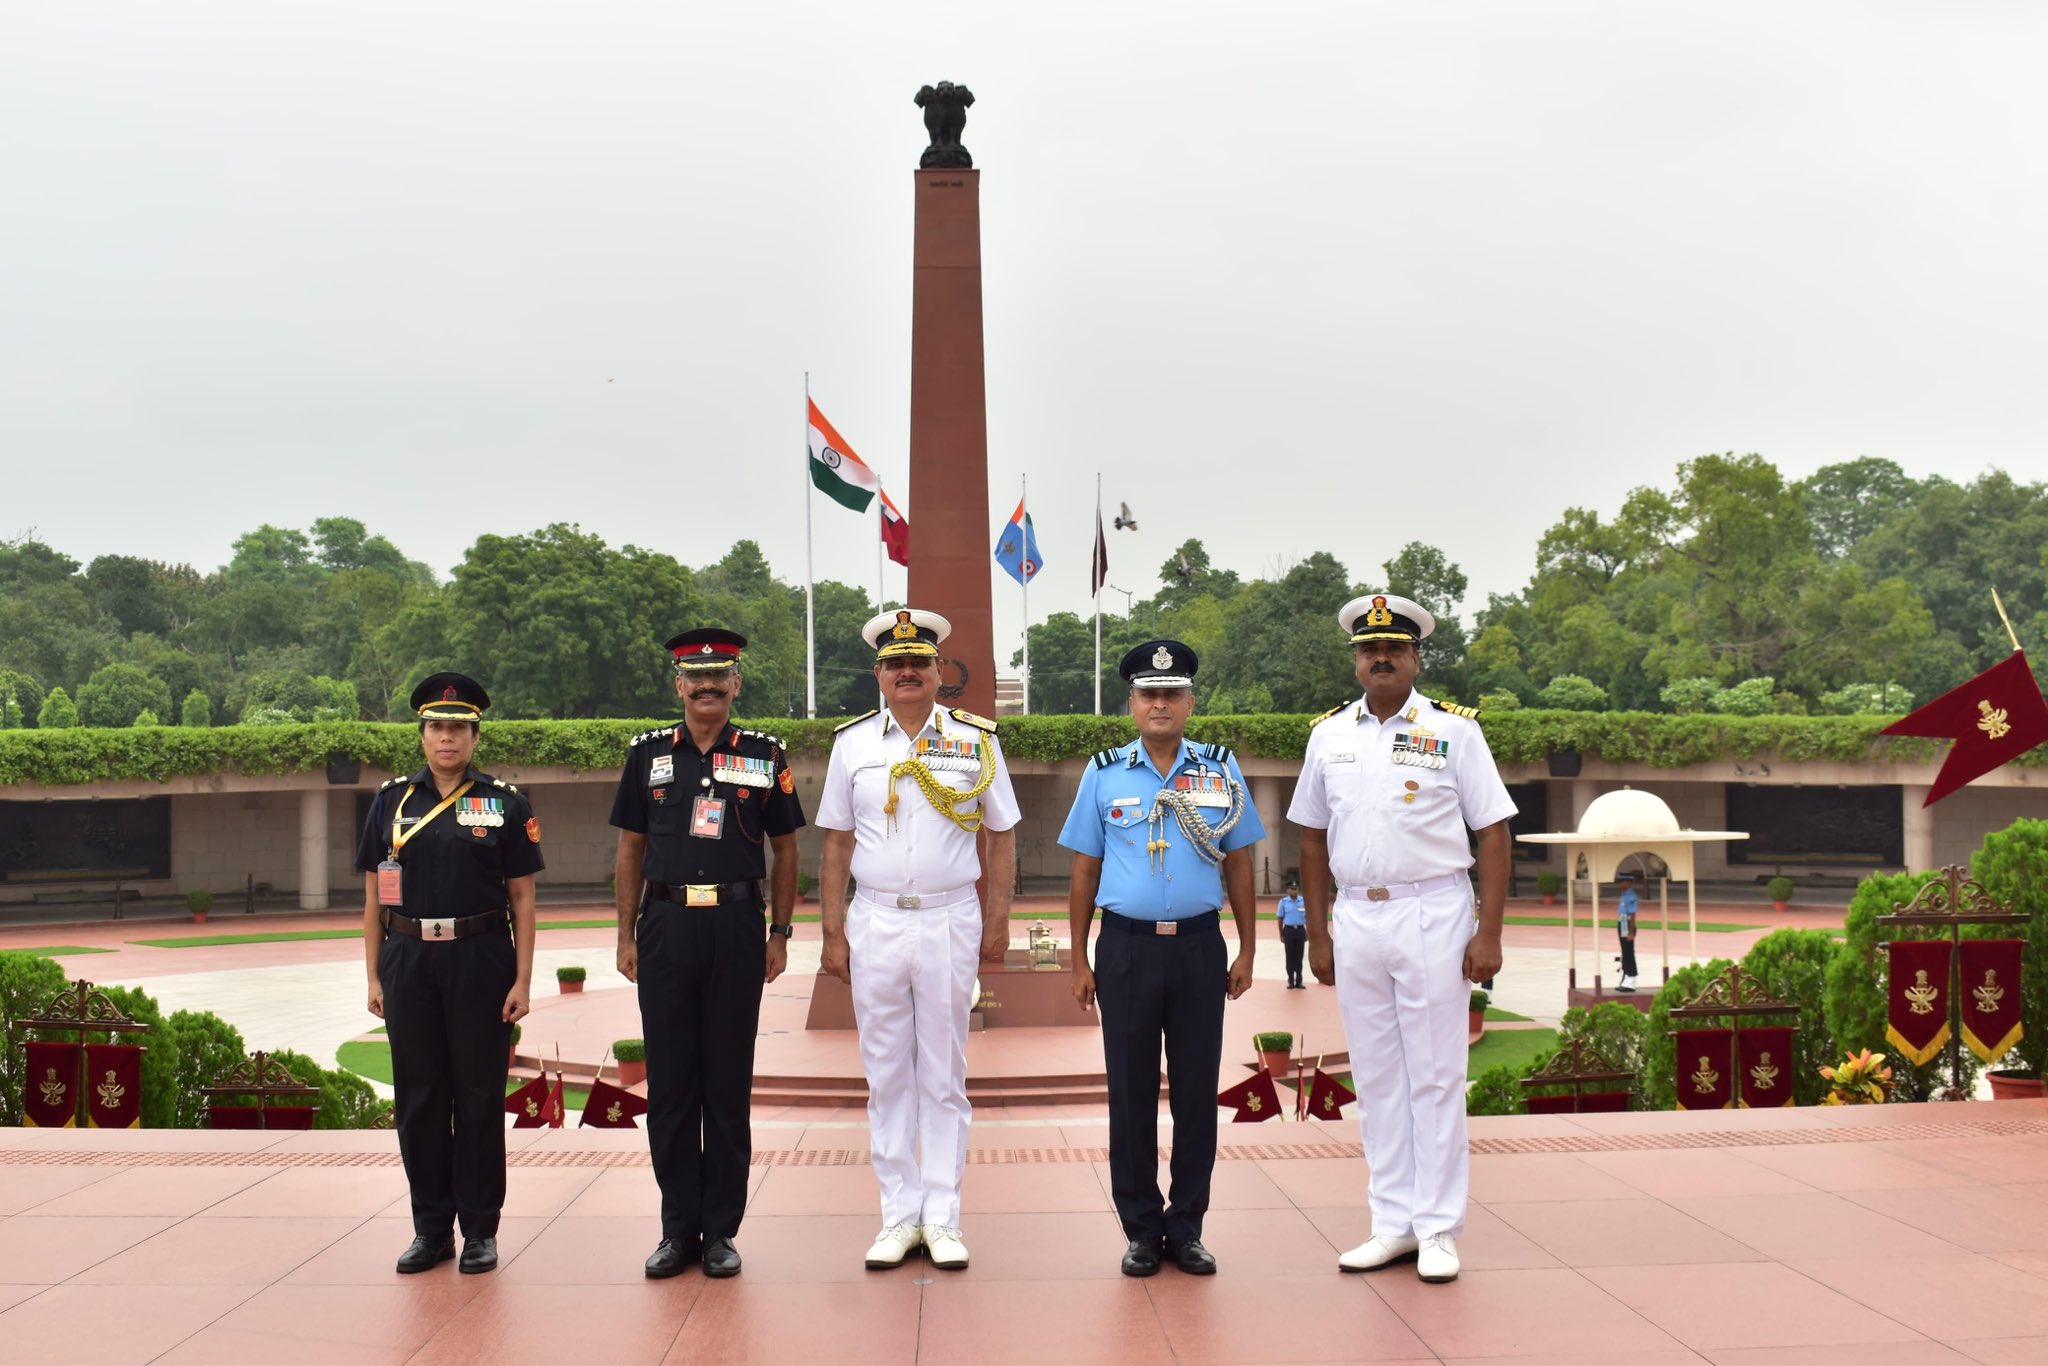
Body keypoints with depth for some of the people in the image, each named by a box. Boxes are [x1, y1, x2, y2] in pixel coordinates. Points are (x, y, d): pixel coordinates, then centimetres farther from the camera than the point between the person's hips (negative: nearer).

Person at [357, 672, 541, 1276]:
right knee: (418, 1098, 6)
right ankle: (431, 1230, 18)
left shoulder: (505, 803, 1)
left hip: (481, 961, -2)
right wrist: (373, 975, 4)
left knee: (480, 1097, 3)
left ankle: (480, 1231, 13)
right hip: (409, 962, 2)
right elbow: (373, 894, 9)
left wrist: (522, 981, -5)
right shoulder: (391, 801, 7)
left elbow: (522, 898, 1)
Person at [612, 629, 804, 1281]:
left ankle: (721, 1231, 13)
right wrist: (626, 935, 5)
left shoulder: (765, 756, 4)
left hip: (736, 926, -1)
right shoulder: (649, 754, 7)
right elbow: (631, 850, 11)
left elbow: (785, 852, 9)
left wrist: (779, 932, 2)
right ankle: (678, 1227, 15)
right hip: (666, 926, 1)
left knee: (729, 1083, 4)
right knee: (669, 1082, 5)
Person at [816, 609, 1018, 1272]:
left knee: (943, 1074, 5)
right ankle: (898, 1216, 15)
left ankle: (942, 1217, 12)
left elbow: (1002, 835, 7)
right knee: (886, 1073, 6)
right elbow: (837, 843, 8)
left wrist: (997, 922, 1)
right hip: (875, 922, 1)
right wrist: (833, 933, 3)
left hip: (950, 922, -1)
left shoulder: (975, 739, 2)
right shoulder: (852, 742, 5)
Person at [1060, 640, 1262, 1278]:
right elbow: (1085, 871, 6)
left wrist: (1247, 950, 7)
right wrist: (1079, 961, 4)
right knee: (1131, 1093, 5)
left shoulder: (1221, 769, 6)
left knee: (1197, 1091, 5)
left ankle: (1187, 1228, 17)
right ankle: (1141, 1231, 16)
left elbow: (1238, 865, 9)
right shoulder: (1104, 773, 5)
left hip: (1199, 946, 1)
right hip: (1127, 945, 0)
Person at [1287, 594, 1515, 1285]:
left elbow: (1492, 833, -2)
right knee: (1375, 1077, 9)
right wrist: (1318, 934, 10)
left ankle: (1439, 1228, 11)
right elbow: (1313, 838, 13)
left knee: (1435, 1076, 1)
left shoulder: (1453, 729, -1)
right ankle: (1394, 1223, 19)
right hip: (1356, 918, 4)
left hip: (1432, 916, -3)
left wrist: (1489, 934, -9)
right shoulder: (1329, 734, 9)